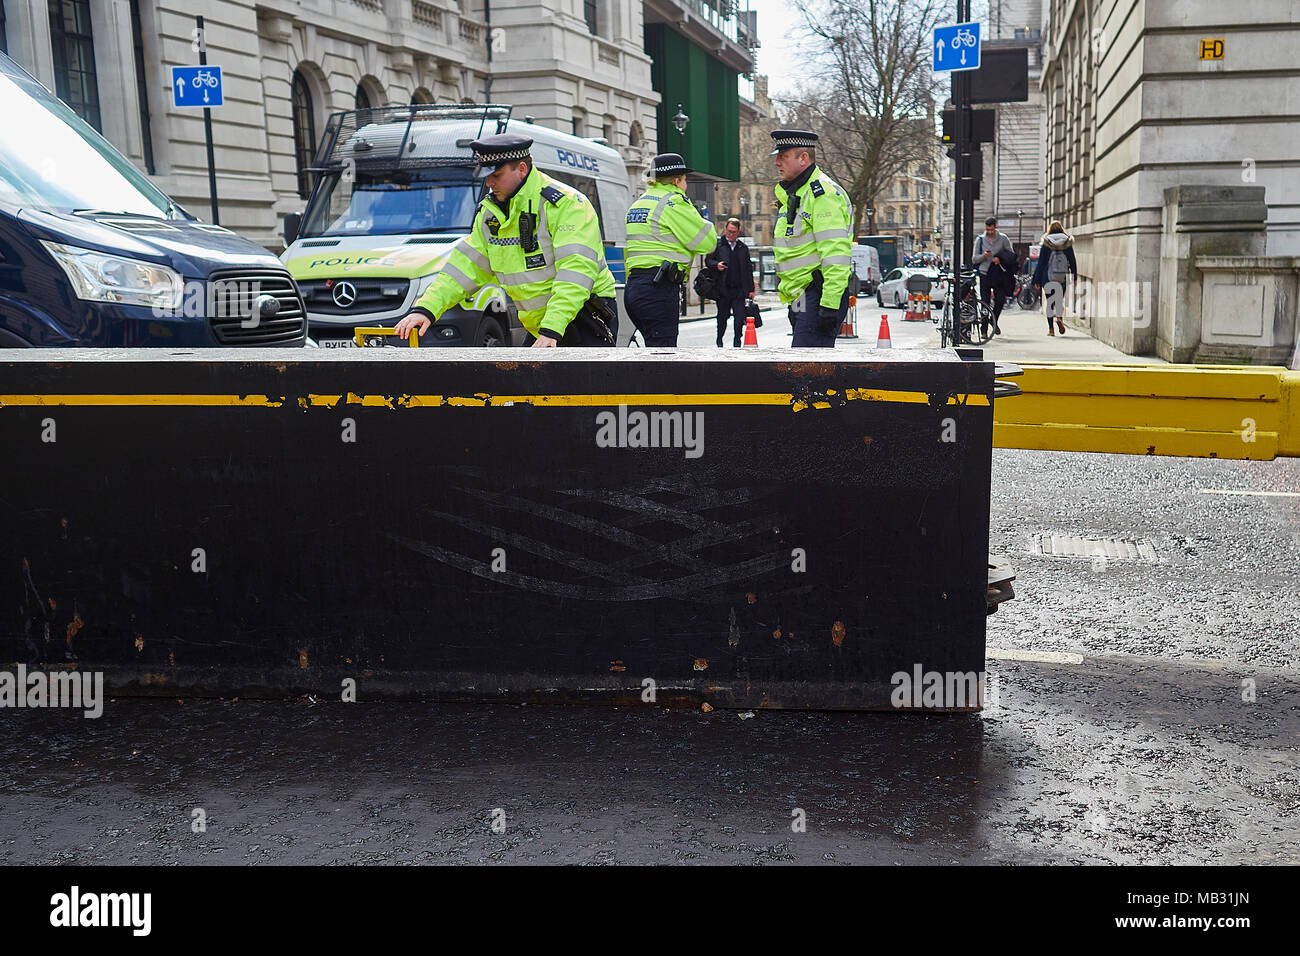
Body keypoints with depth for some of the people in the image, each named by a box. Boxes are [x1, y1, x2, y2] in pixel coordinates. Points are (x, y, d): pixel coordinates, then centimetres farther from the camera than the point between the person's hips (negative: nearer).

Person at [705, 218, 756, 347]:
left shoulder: (743, 248, 13)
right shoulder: (717, 244, 6)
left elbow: (749, 269, 15)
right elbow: (708, 260, 5)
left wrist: (751, 289, 10)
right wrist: (716, 265, -17)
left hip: (739, 289, 1)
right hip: (723, 289, -1)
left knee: (740, 317, -5)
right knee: (722, 316, 7)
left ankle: (737, 341, 6)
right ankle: (719, 341, 22)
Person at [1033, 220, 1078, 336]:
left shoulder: (1046, 243, -2)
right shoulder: (1068, 242, 3)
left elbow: (1041, 262, -2)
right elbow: (1072, 261, 5)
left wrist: (1037, 280, 1)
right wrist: (1075, 277, 12)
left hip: (1048, 276, -1)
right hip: (1063, 276, 1)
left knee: (1049, 302, 6)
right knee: (1060, 299, 14)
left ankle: (1051, 328, 2)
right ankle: (1059, 317, -15)